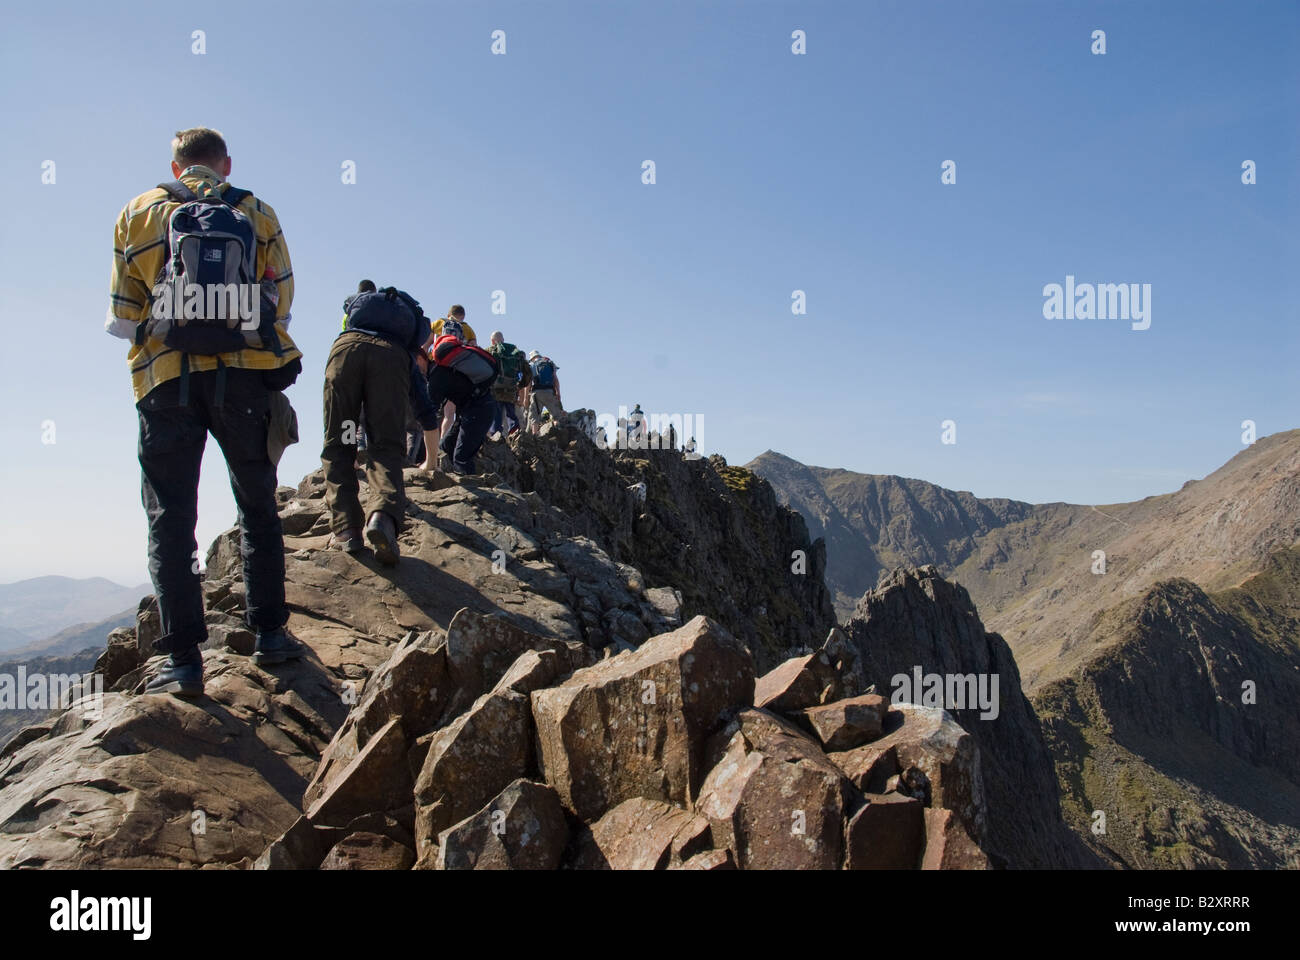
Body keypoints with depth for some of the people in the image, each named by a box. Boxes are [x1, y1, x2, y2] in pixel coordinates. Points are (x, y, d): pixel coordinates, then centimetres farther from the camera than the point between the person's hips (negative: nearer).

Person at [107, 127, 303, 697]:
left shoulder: (139, 213, 8)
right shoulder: (257, 215, 9)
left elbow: (122, 314, 5)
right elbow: (280, 302, 5)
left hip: (166, 379, 0)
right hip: (244, 378, 1)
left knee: (170, 519, 3)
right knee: (257, 508, 13)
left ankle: (183, 659, 0)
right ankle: (269, 633, 13)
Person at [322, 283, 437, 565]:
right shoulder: (410, 362, 41)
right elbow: (429, 417, 42)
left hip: (347, 344, 1)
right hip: (392, 354, -1)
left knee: (337, 446, 5)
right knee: (387, 447, -3)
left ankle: (345, 529, -10)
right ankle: (383, 514, -31)